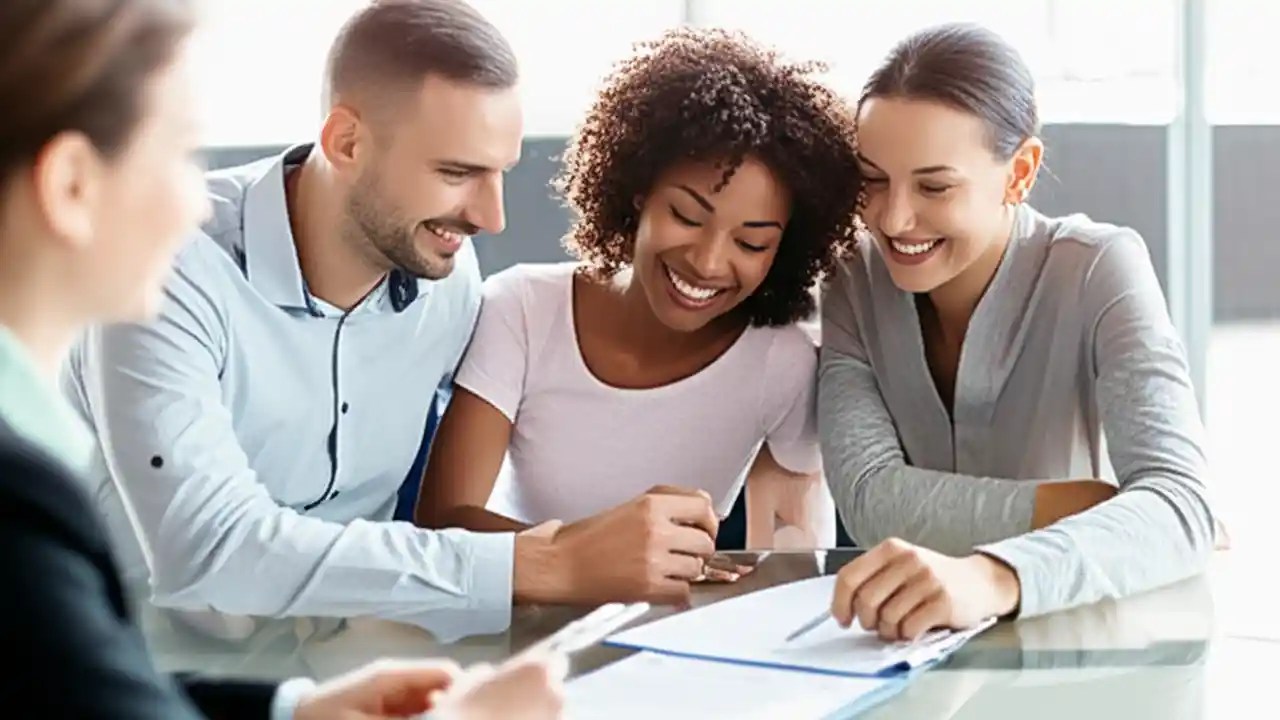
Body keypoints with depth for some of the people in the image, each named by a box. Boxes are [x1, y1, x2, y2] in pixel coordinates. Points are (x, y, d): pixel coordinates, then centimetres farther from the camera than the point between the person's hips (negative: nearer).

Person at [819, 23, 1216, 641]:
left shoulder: (1097, 272, -13)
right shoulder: (853, 281, -6)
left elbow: (1180, 502, -27)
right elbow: (870, 497, -17)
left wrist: (994, 577, -45)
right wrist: (1121, 516, -23)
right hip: (902, 643, 1)